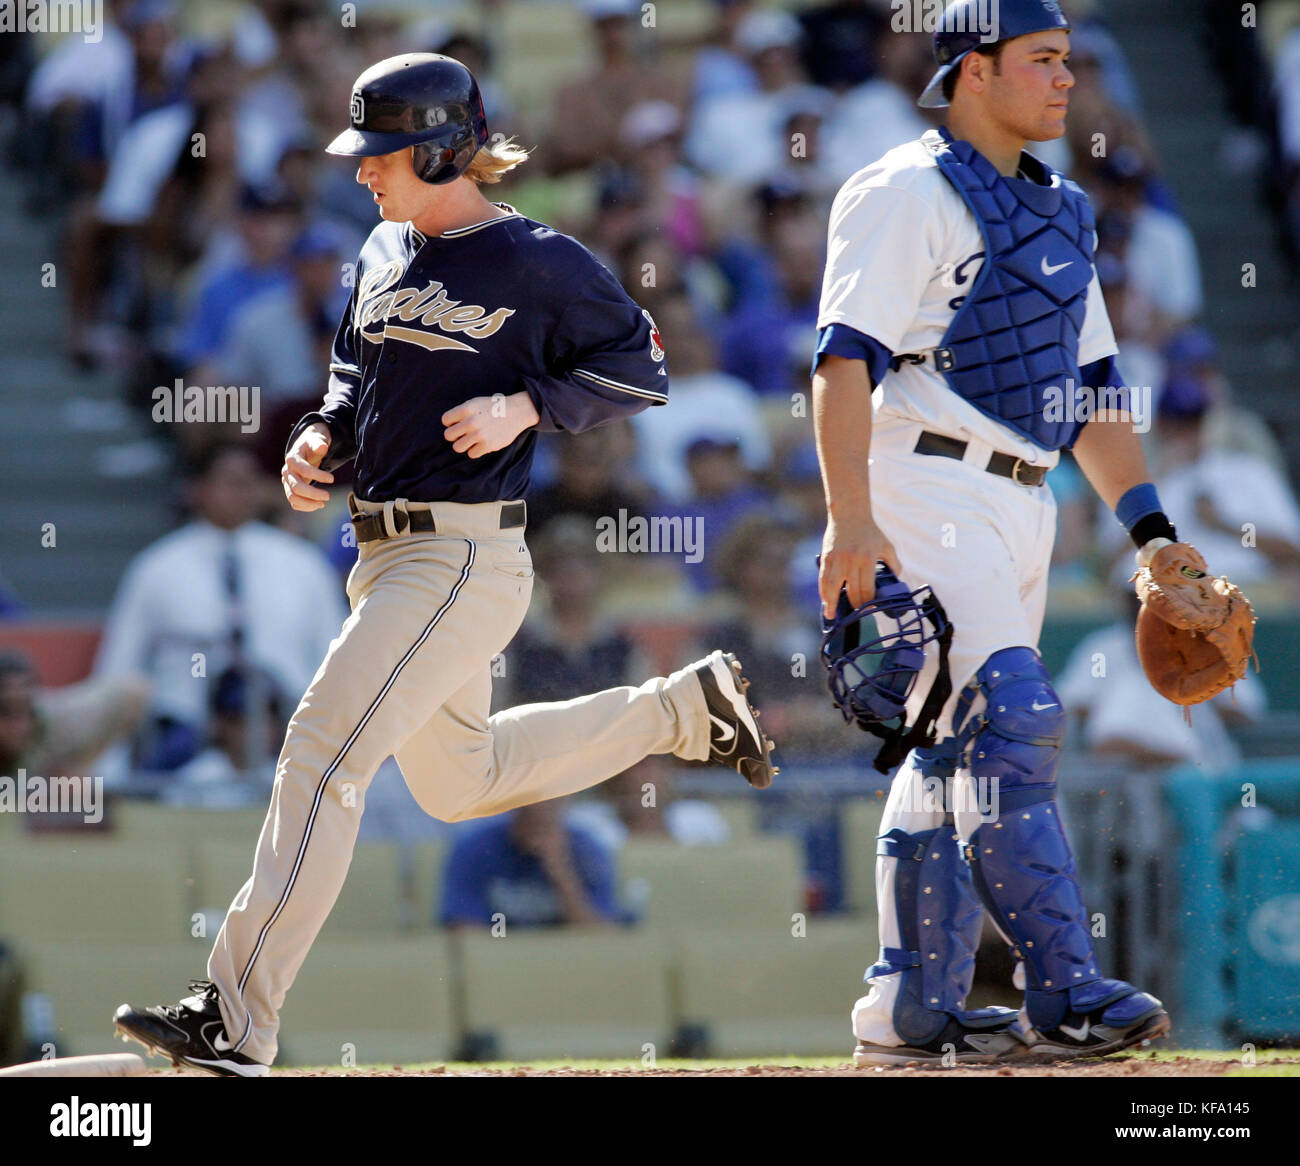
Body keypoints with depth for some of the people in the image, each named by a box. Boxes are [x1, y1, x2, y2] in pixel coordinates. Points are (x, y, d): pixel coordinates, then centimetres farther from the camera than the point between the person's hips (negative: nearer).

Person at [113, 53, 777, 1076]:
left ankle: (236, 1020, -19)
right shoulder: (386, 252, 11)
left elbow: (643, 370, -5)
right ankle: (685, 708, 37)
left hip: (467, 558, -10)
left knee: (324, 753, -18)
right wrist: (320, 440, 5)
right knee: (460, 781, 23)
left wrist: (523, 407, -17)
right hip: (390, 557, 10)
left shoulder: (537, 262, -11)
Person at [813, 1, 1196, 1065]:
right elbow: (847, 358, -15)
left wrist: (1149, 528, 14)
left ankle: (911, 1012, 11)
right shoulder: (909, 193, -7)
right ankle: (1067, 996, -22)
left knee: (959, 746, 8)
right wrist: (850, 519, -24)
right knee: (1013, 720, -17)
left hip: (1022, 503, 9)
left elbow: (1092, 383, 23)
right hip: (928, 493, -9)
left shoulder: (1058, 213, 20)